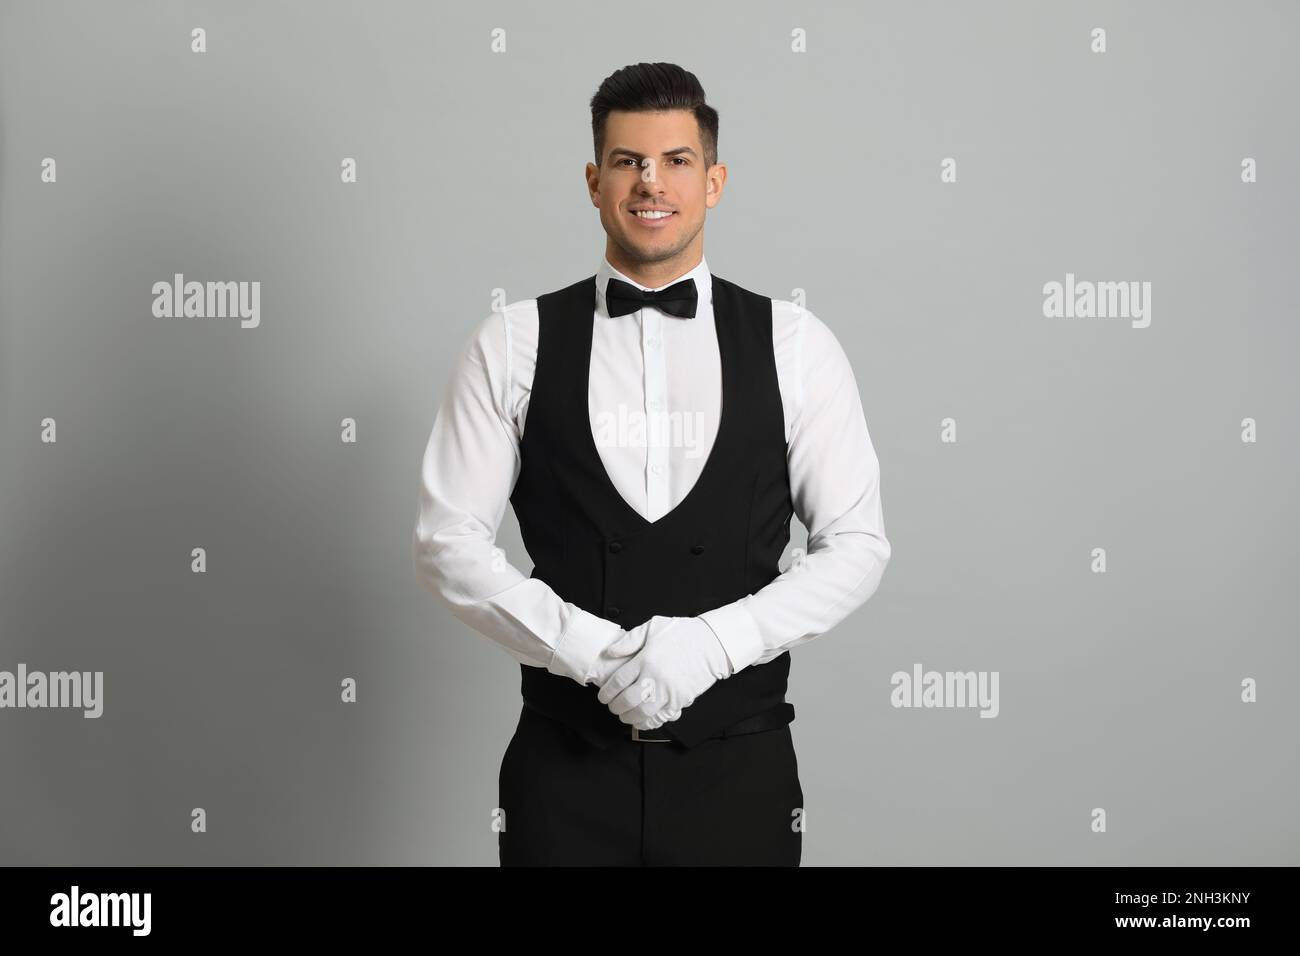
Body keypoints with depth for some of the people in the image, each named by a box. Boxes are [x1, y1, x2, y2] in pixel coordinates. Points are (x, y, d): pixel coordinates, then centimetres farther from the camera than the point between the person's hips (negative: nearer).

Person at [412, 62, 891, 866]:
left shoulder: (794, 345, 0)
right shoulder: (513, 345, 0)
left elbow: (857, 544, -1)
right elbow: (448, 541, -3)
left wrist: (711, 642, -14)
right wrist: (591, 650, -15)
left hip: (739, 769, 1)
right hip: (566, 769, 0)